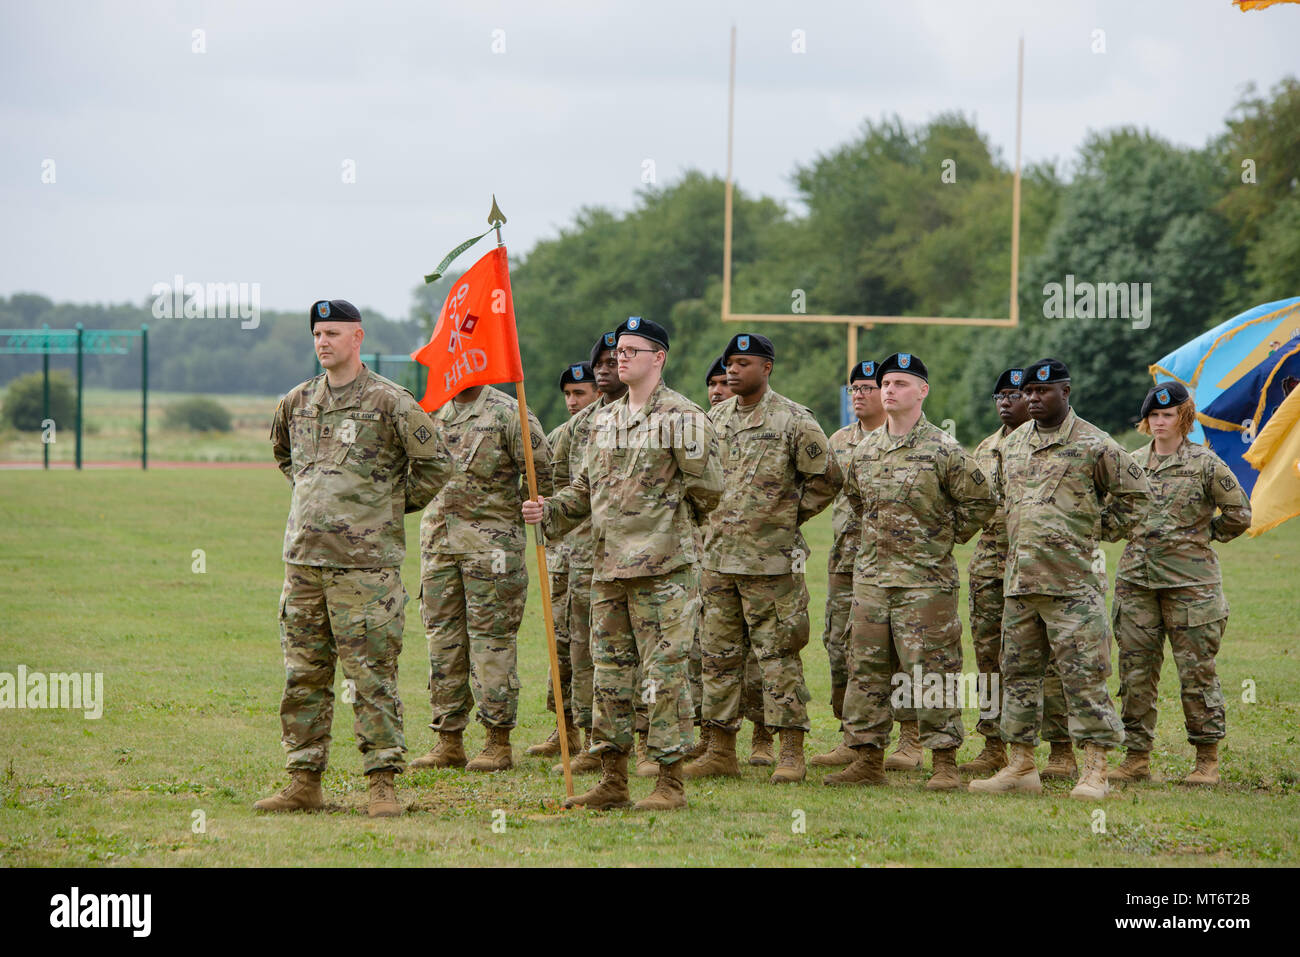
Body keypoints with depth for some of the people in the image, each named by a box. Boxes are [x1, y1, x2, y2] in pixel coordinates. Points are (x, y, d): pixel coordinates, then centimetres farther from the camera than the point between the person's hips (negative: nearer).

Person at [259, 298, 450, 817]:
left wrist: (391, 505, 4)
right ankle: (304, 783, 13)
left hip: (365, 564, -6)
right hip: (303, 559, 6)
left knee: (372, 676, -5)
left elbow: (435, 467, -2)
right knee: (303, 676, 7)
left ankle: (383, 784, -2)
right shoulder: (296, 402, 12)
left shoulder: (390, 402, -5)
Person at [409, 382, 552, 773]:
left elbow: (541, 476, -6)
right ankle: (449, 742, 12)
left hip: (490, 545, -6)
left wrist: (507, 515, 1)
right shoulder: (431, 412, 12)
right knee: (443, 638, 6)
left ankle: (499, 742, 0)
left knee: (492, 638, -4)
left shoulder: (509, 414, -6)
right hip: (438, 539, 6)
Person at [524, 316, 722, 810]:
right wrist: (549, 511, 7)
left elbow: (708, 490, -6)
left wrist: (690, 445, -13)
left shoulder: (683, 417, -5)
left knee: (664, 675, -6)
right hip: (609, 566, 7)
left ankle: (670, 782, 0)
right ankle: (612, 781, 15)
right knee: (610, 675, 9)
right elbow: (585, 488, 20)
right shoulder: (604, 420, 17)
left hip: (663, 567, -7)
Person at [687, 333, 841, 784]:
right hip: (718, 558, 6)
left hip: (771, 560, -6)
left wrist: (788, 517, -1)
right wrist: (714, 518, 14)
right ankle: (721, 750, 14)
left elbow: (826, 479, -3)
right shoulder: (715, 419, 12)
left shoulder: (793, 421, -6)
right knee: (719, 656, 8)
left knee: (778, 655, -5)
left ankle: (791, 754, -2)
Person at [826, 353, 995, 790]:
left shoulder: (943, 451, -7)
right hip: (871, 575, 6)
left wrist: (944, 537, -1)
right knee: (866, 670, 6)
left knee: (931, 672, -5)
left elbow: (980, 502, -2)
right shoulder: (864, 450, 10)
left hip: (925, 579, -6)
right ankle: (868, 761, 12)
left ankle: (945, 763, -1)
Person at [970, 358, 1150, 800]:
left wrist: (1100, 532, 2)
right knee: (1018, 672, 9)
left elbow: (1135, 494, 2)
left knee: (1084, 675, -7)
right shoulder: (1012, 445, 15)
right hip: (1019, 580, 7)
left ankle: (1095, 772, -6)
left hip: (1072, 581, -7)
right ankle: (1021, 766, 17)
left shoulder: (1094, 445, -4)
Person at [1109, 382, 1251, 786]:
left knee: (1197, 669, -3)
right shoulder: (1132, 463, 10)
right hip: (1136, 579, 4)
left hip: (1190, 580, -4)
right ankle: (1137, 756, 8)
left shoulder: (1204, 464, -2)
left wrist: (1204, 535, 7)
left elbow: (1239, 514, 3)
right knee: (1135, 669, 2)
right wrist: (1136, 534, 13)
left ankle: (1207, 759, 5)